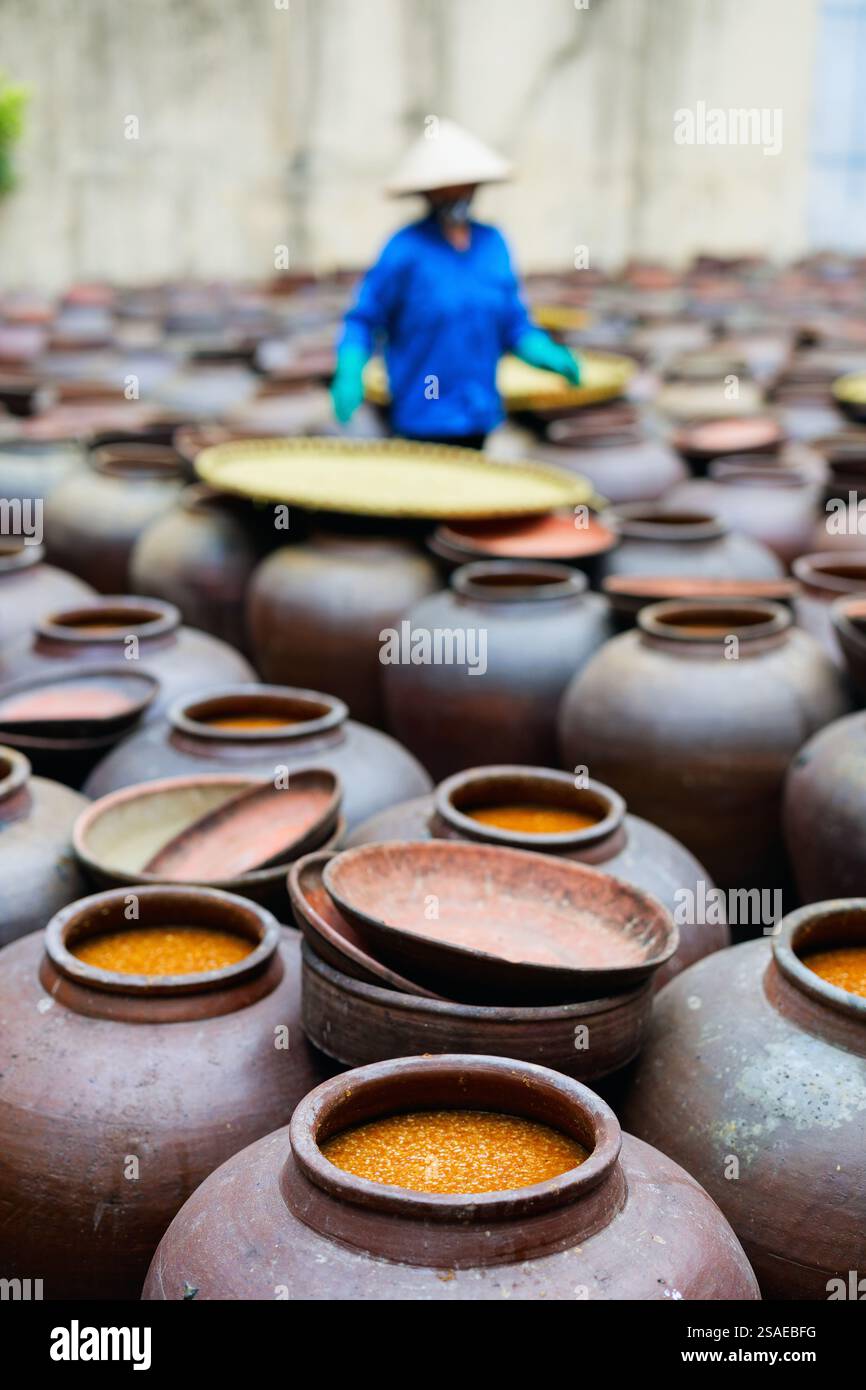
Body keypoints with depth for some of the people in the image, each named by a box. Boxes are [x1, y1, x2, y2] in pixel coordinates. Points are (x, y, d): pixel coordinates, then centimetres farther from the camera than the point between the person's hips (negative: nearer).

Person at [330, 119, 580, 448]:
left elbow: (512, 324, 11)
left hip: (479, 416, 6)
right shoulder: (405, 249, -9)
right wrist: (349, 375, -22)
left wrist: (550, 356, -6)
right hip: (423, 419, -5)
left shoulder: (492, 243, 7)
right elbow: (363, 320, -5)